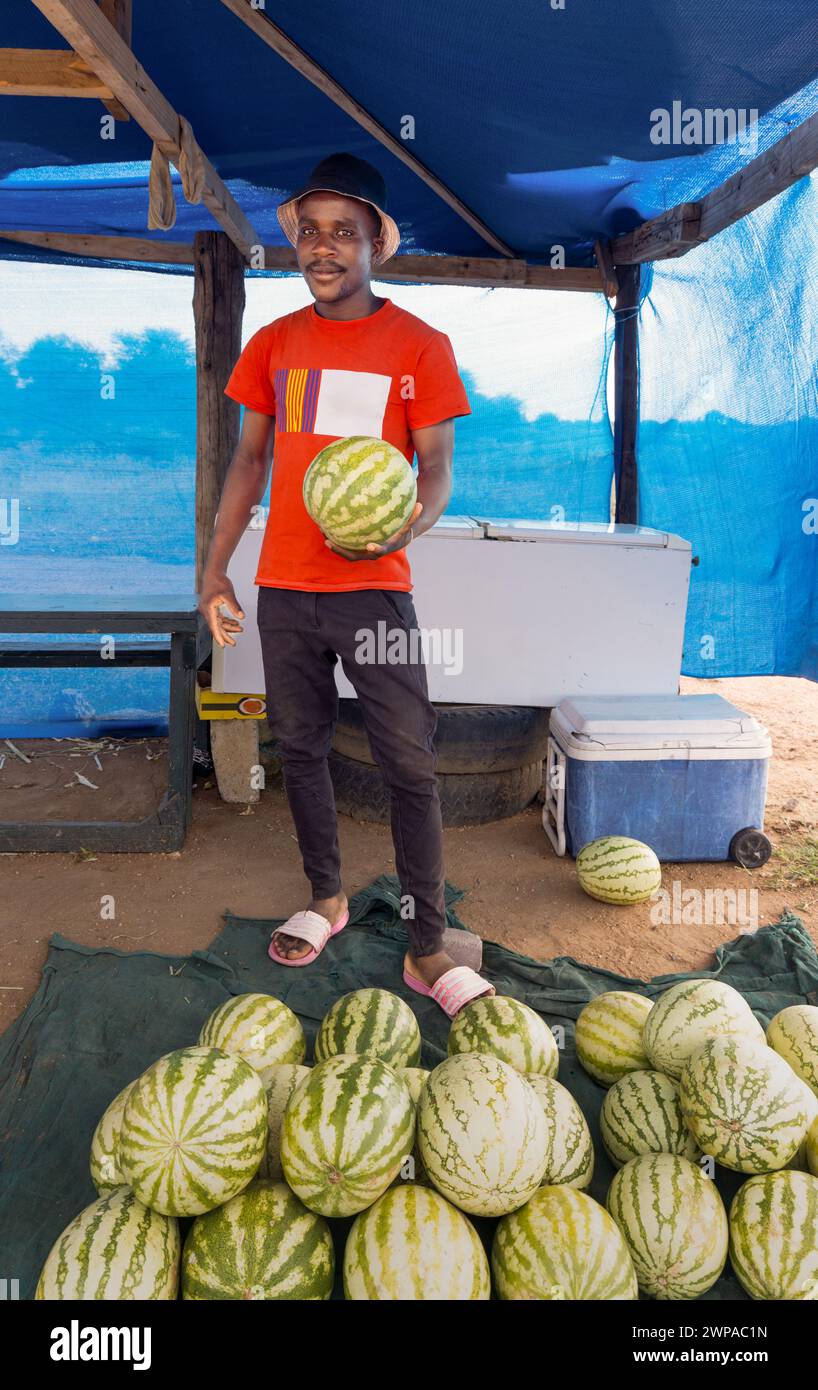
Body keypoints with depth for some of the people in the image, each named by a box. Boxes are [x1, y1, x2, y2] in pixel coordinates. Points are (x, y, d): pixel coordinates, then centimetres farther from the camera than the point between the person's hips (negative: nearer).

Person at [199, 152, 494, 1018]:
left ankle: (427, 951, 5)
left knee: (409, 767, -5)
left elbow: (437, 469, -1)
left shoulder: (418, 347, 1)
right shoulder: (273, 344, 11)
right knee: (299, 748, 11)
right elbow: (250, 460, 15)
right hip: (283, 589, 4)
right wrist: (214, 568, 9)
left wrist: (407, 525, -24)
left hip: (374, 589, -4)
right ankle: (326, 898, 31)